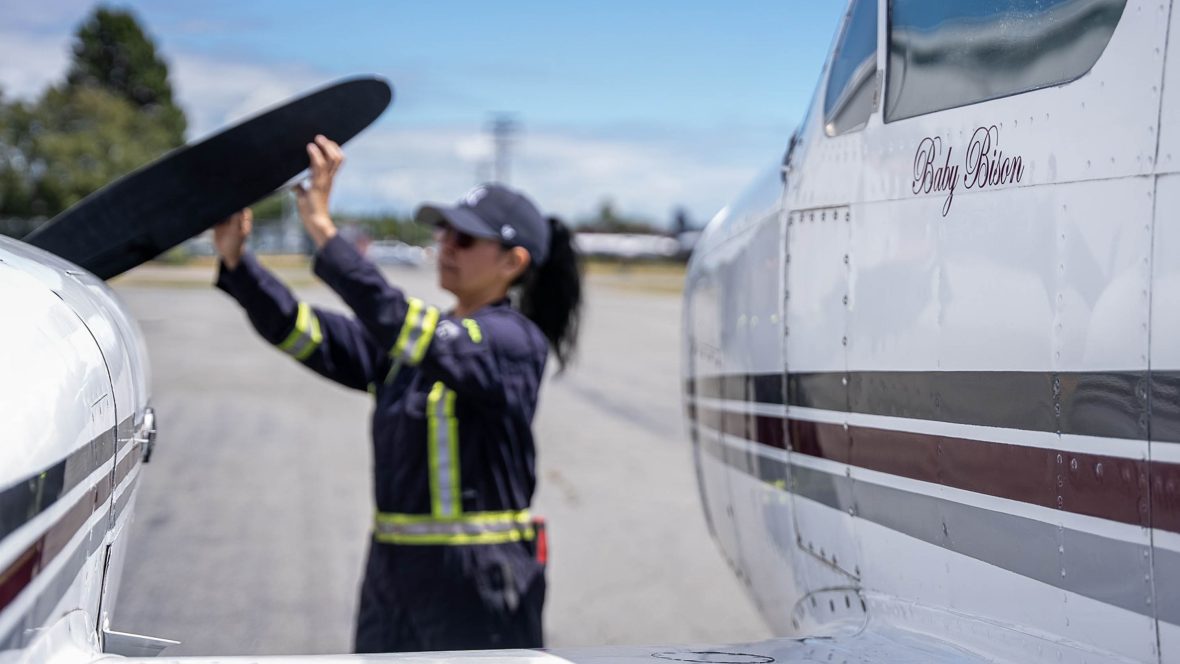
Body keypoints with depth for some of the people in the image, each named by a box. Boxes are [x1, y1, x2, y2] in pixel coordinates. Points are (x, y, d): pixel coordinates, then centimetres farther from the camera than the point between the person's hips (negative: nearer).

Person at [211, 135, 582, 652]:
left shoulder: (516, 342, -11)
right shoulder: (419, 332, 13)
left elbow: (412, 334, -26)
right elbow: (310, 337, 5)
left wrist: (326, 235, -29)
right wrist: (236, 261, -7)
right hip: (391, 575, 7)